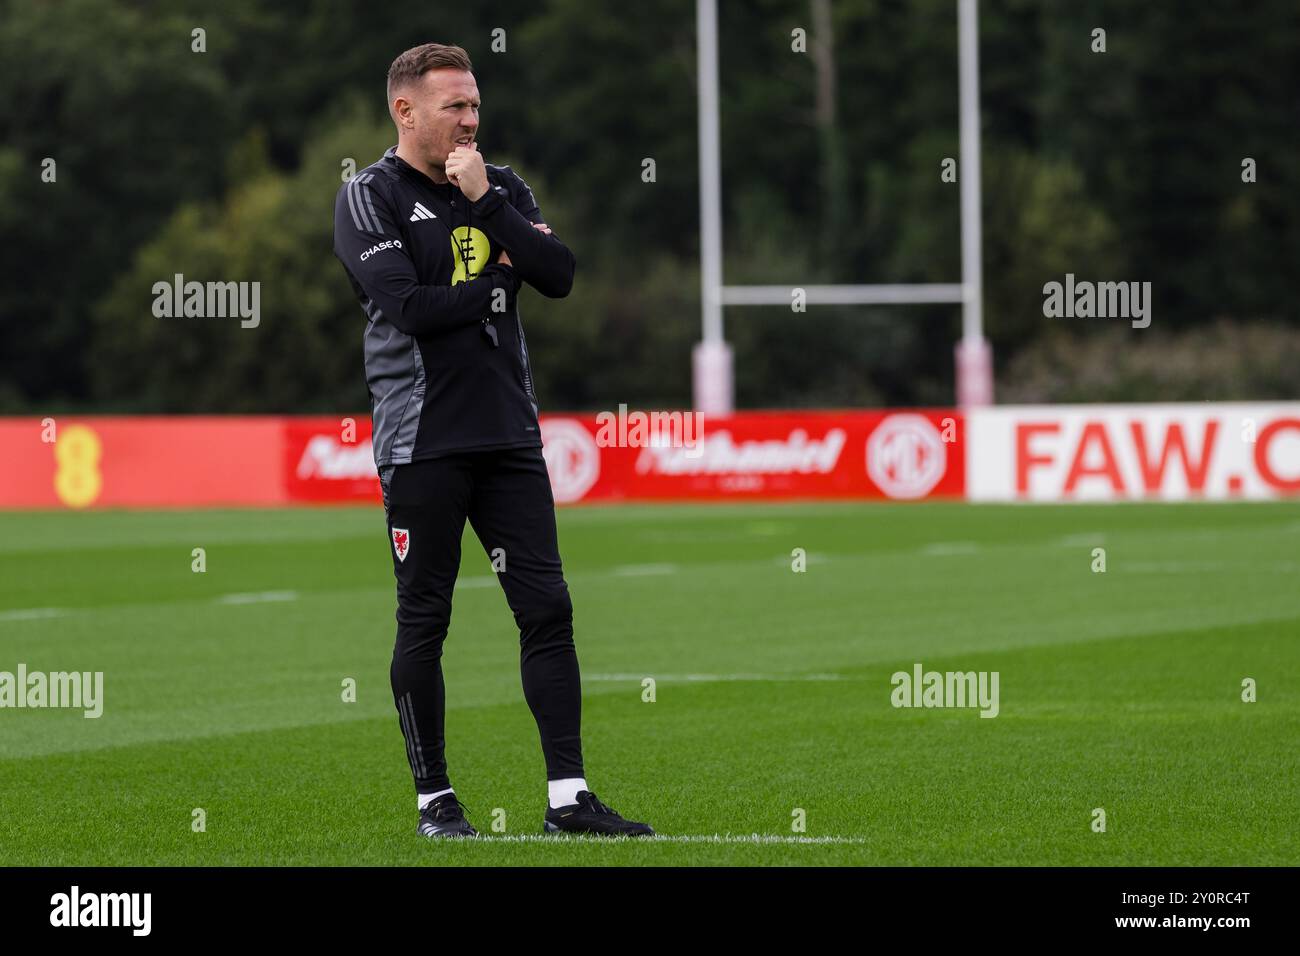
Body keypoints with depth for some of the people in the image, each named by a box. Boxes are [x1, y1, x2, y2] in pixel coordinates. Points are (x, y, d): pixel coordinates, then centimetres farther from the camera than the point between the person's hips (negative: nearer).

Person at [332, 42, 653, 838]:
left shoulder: (502, 188, 13)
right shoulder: (370, 197, -3)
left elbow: (560, 276, -2)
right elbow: (409, 307, -16)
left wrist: (487, 202, -9)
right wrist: (496, 282, -4)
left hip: (509, 435, 5)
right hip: (422, 440, -5)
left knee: (547, 606, 0)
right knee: (425, 620, 1)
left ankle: (568, 796, 1)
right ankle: (435, 799, 10)